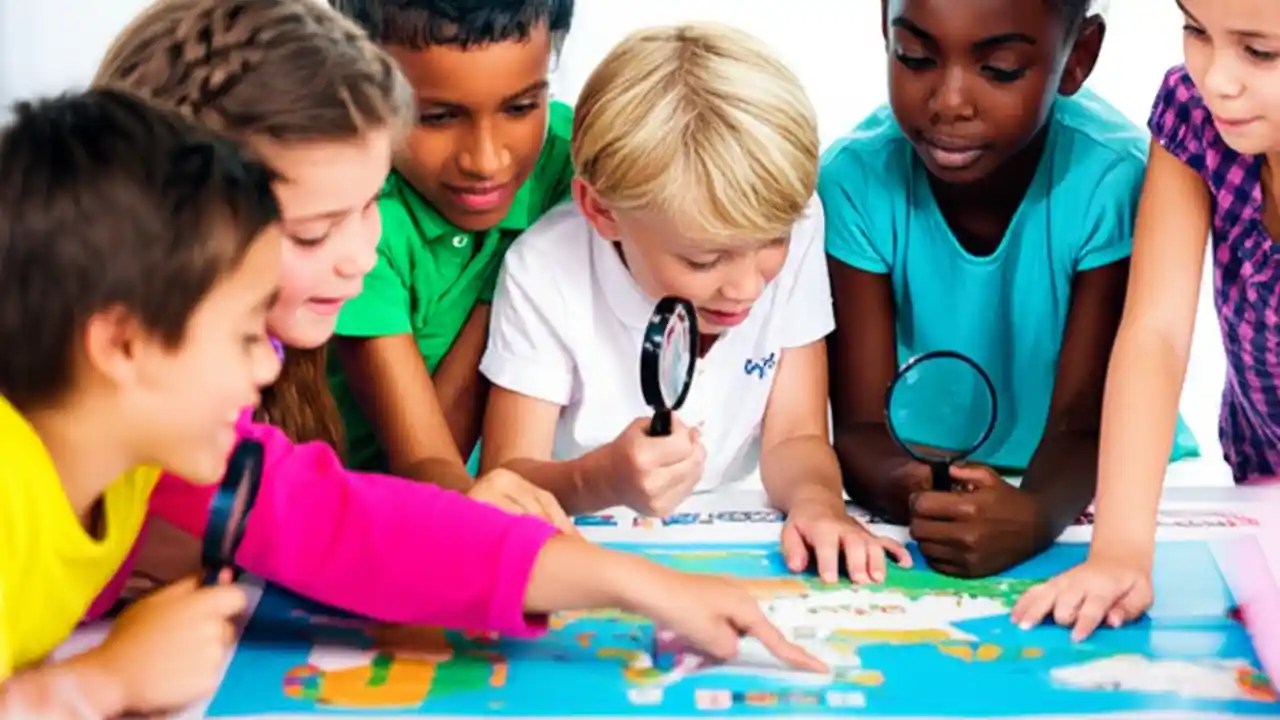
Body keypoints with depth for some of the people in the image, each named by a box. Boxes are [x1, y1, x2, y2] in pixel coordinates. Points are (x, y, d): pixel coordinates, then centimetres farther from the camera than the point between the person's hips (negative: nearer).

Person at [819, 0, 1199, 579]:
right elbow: (859, 426, -17)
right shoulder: (856, 180, -18)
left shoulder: (1112, 178, -21)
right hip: (922, 474, 2)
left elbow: (1082, 423, -21)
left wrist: (1038, 514, -43)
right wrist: (920, 490, -39)